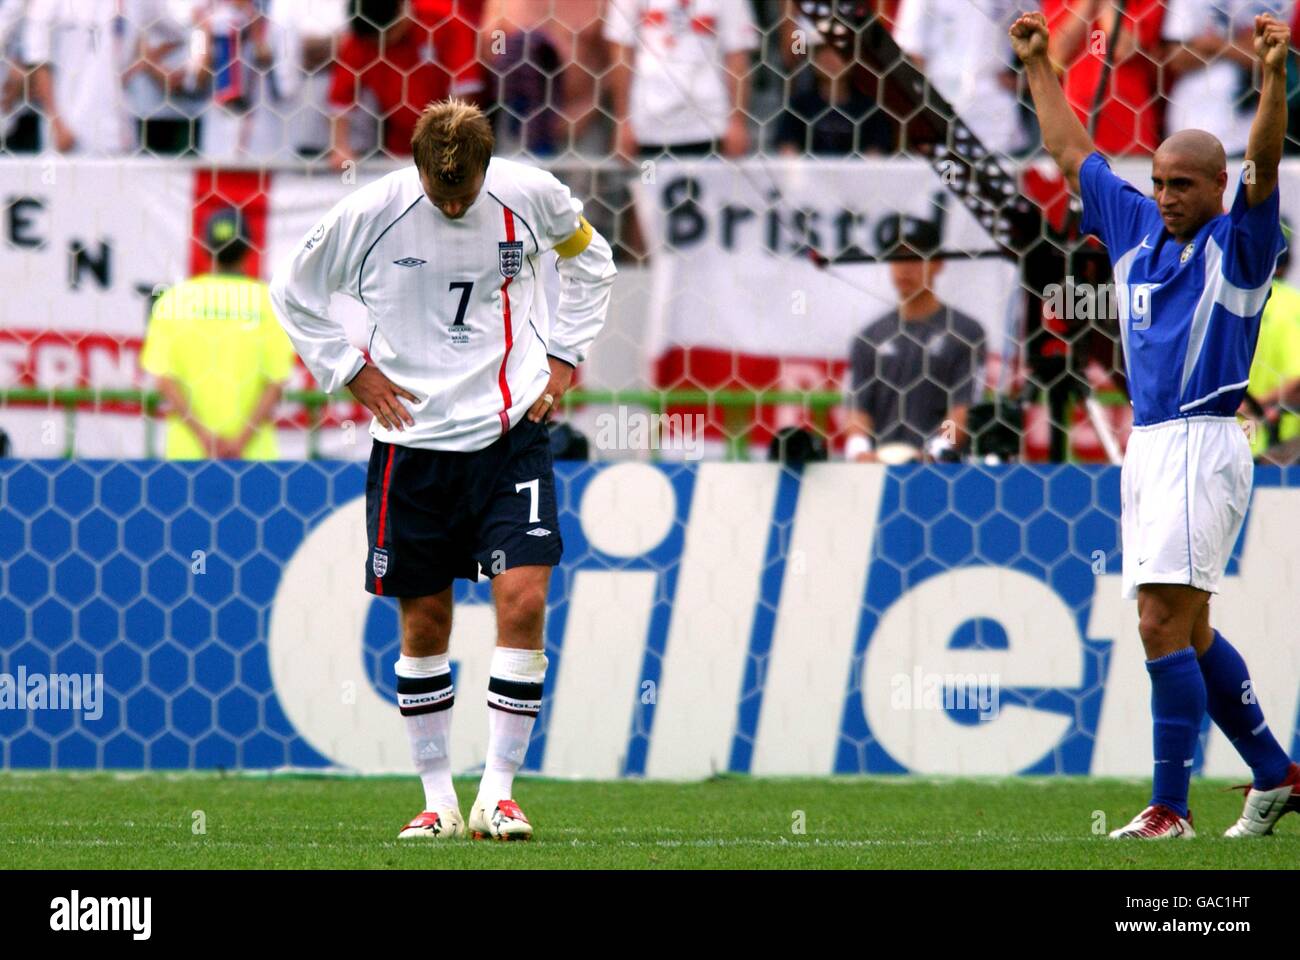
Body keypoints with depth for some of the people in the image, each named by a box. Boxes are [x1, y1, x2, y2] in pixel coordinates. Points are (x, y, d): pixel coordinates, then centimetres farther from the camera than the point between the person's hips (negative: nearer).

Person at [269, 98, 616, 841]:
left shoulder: (533, 196, -5)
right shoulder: (371, 214, -10)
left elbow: (591, 259, 16)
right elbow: (294, 292, 6)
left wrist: (566, 354, 8)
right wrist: (354, 372, -1)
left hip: (513, 431, 0)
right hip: (414, 439, 0)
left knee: (524, 600, -13)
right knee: (424, 624, 3)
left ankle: (499, 793, -5)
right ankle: (438, 799, 16)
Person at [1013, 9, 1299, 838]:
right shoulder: (1136, 229, 14)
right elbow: (1073, 153, 25)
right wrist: (1038, 65, 27)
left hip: (1202, 444, -8)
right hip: (1147, 445, 8)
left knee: (1163, 623, -14)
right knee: (1186, 630, 13)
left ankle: (1171, 808, -13)